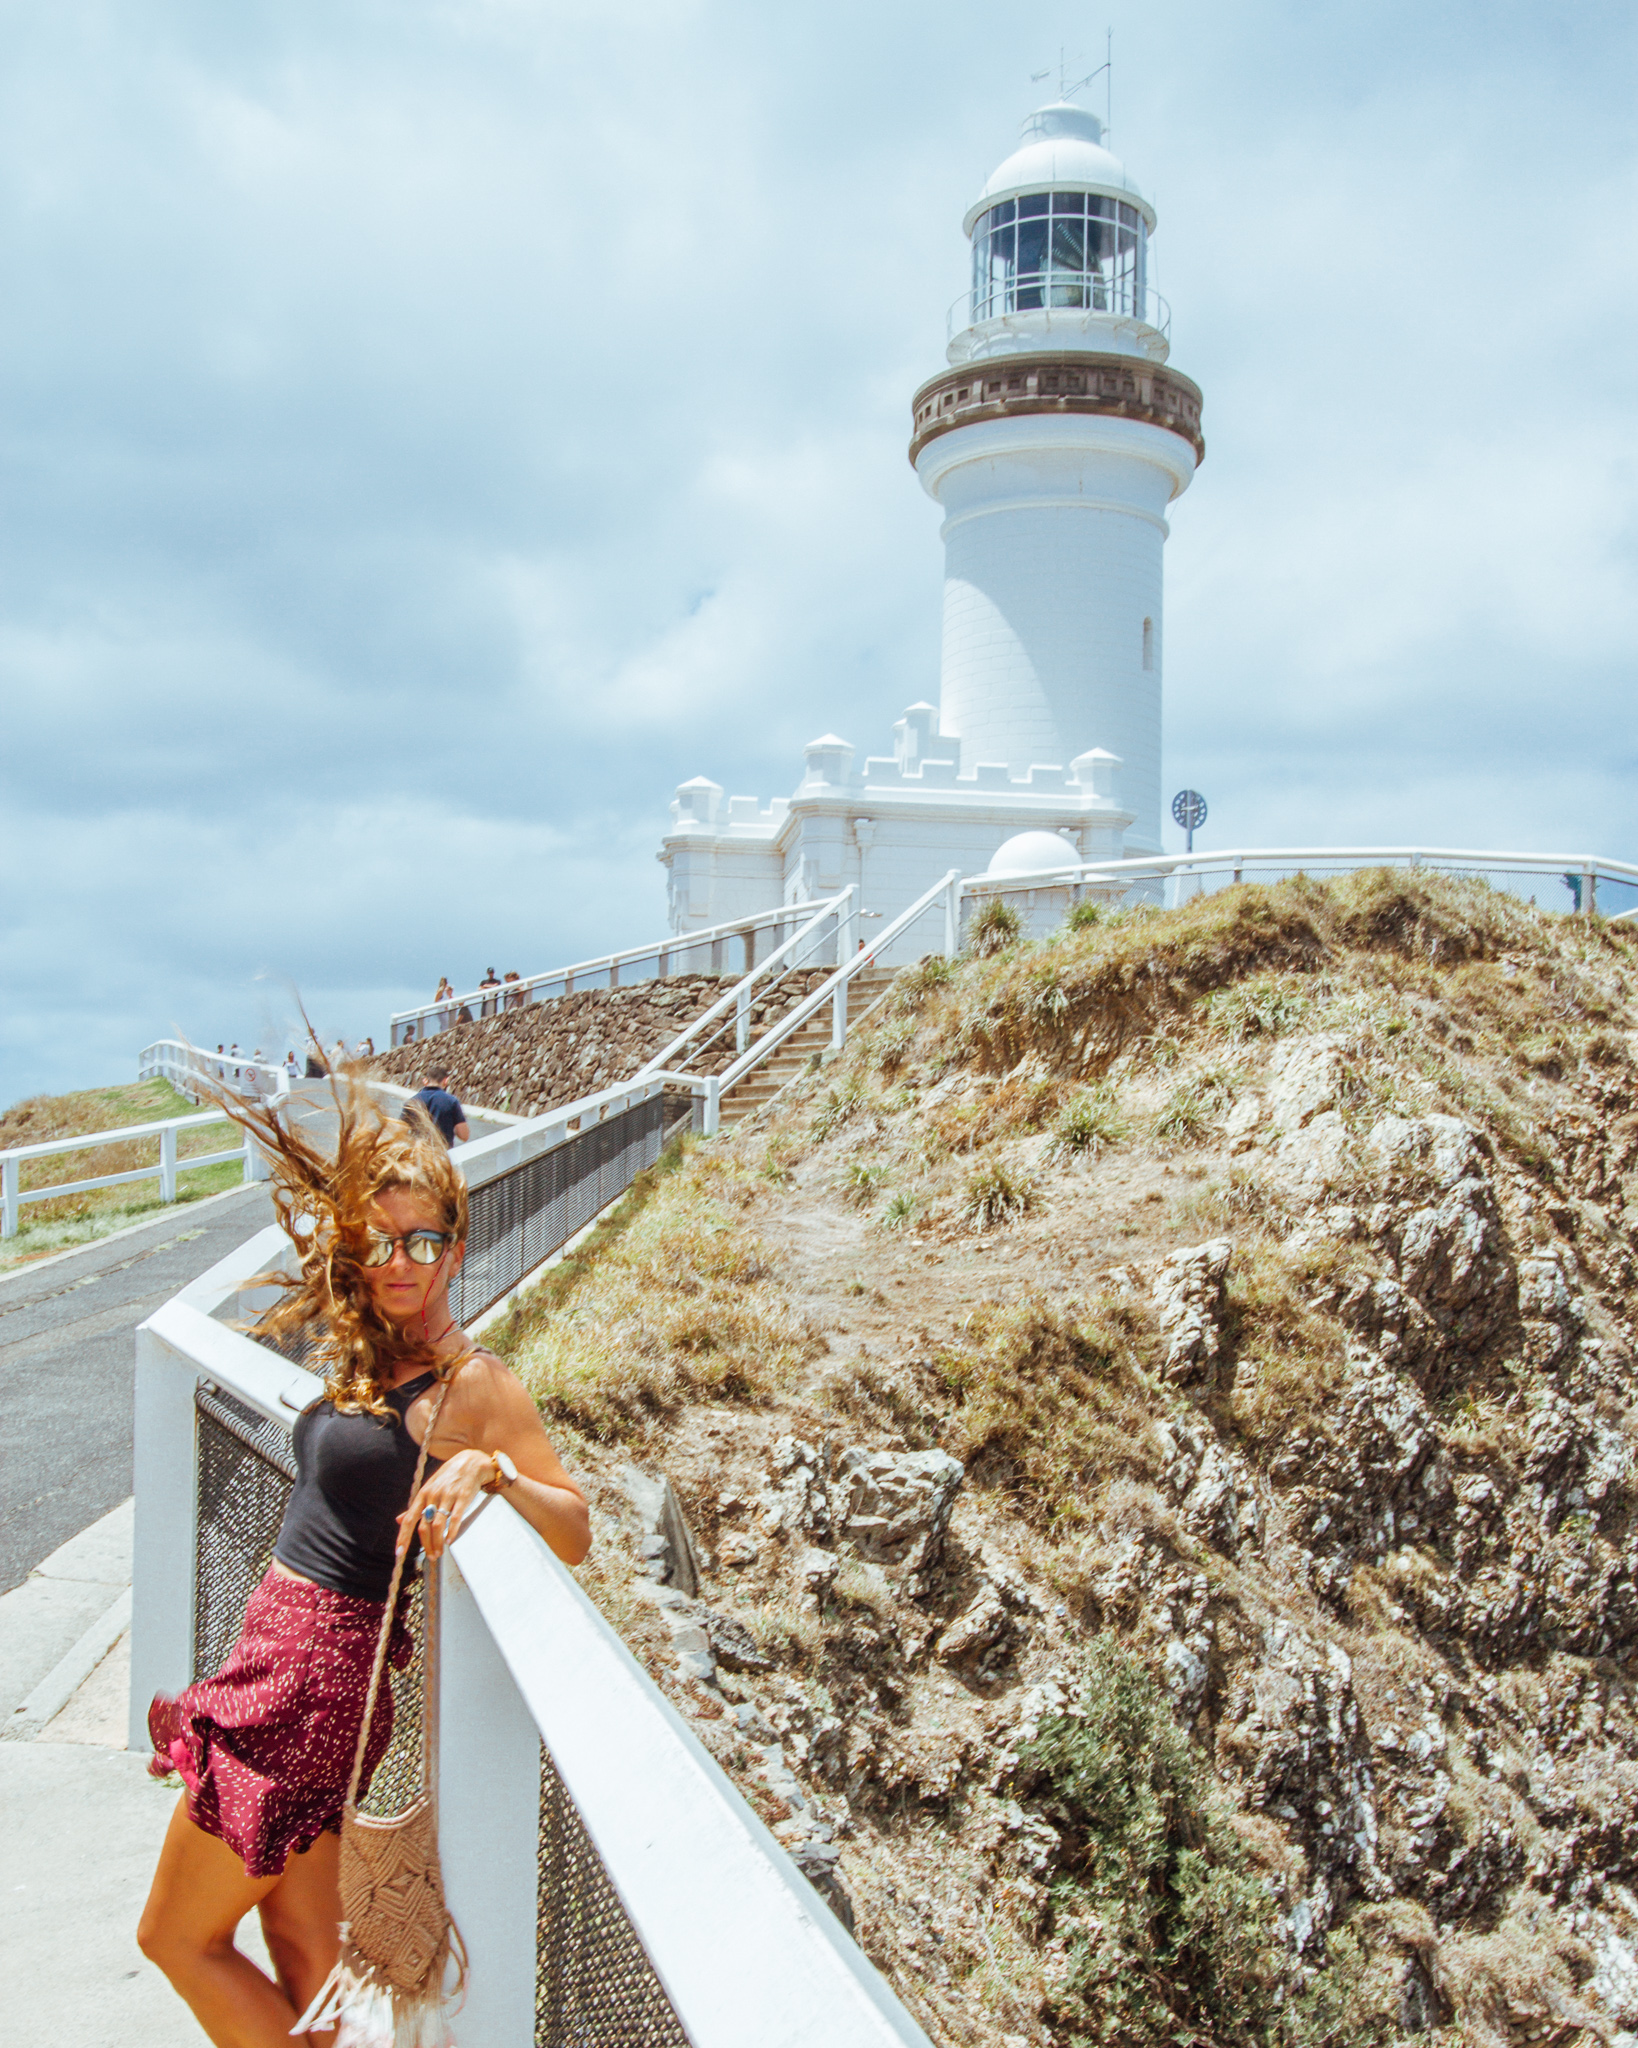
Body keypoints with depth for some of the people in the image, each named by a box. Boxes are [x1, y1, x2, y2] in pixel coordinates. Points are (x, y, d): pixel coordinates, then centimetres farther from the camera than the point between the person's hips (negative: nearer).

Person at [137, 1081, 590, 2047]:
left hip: (322, 1671, -8)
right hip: (284, 1651, 8)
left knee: (177, 1937, 6)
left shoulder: (474, 1384, -14)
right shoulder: (365, 1358, 9)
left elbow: (576, 1532, -18)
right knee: (304, 1949, 16)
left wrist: (491, 1467, -32)